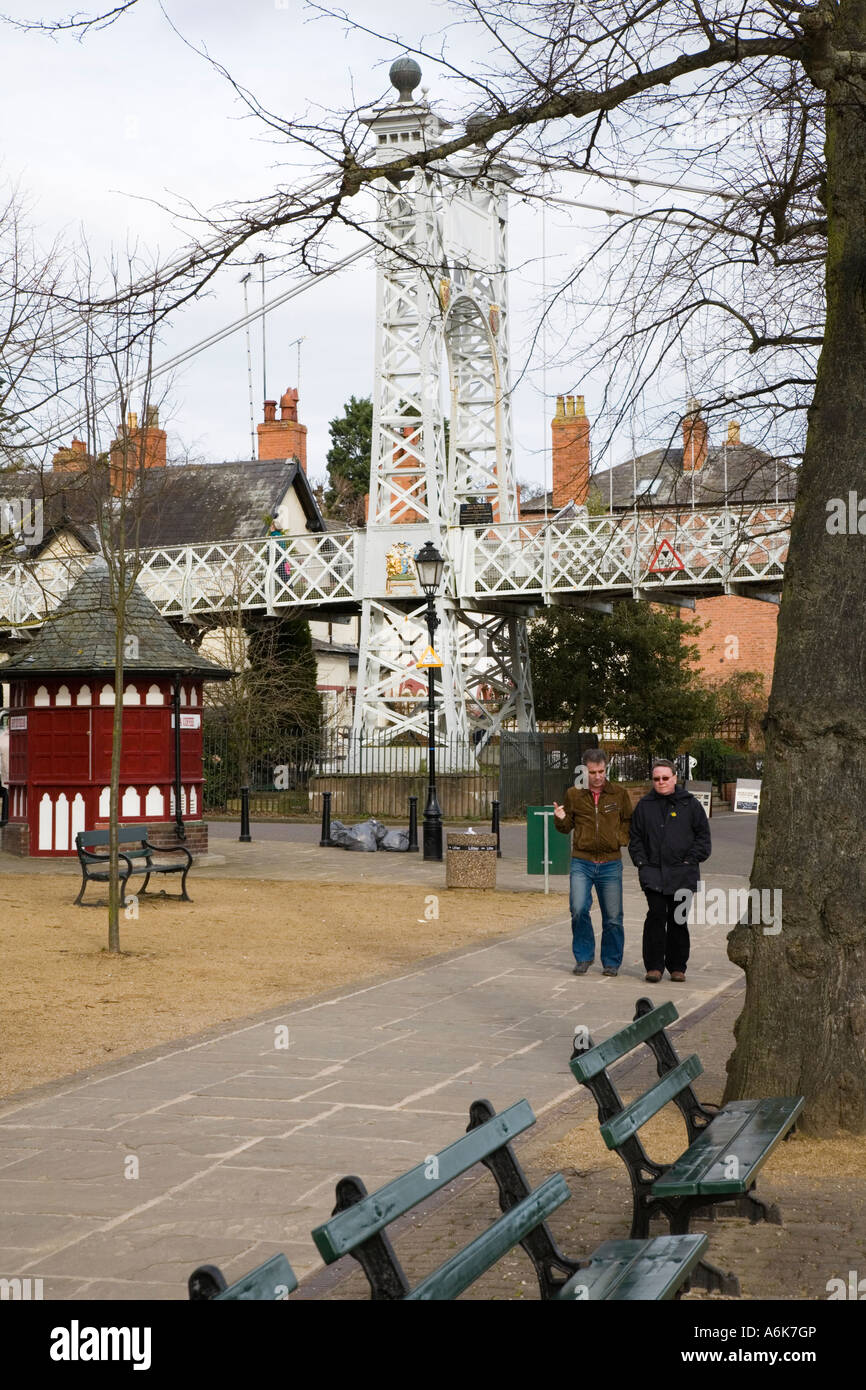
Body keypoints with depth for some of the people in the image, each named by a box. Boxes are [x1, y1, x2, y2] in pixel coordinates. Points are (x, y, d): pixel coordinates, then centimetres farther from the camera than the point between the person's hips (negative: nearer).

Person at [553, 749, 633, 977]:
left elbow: (629, 821, 16)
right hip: (581, 862, 0)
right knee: (578, 909, -15)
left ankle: (611, 961, 21)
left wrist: (621, 838, -2)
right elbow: (567, 827, 14)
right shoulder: (574, 794, 4)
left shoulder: (619, 794, 4)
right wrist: (560, 819, -8)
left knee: (613, 917, 5)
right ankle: (583, 956, 4)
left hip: (610, 864, 0)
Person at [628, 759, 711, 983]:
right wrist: (641, 862, 2)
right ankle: (654, 965, -3)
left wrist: (690, 861, -2)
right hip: (653, 873, 1)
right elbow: (635, 838, 14)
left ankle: (677, 967, 15)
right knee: (656, 915, -10)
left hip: (682, 874, 0)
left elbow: (703, 836, 7)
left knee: (678, 919, 4)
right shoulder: (644, 805, 10)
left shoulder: (690, 804, 5)